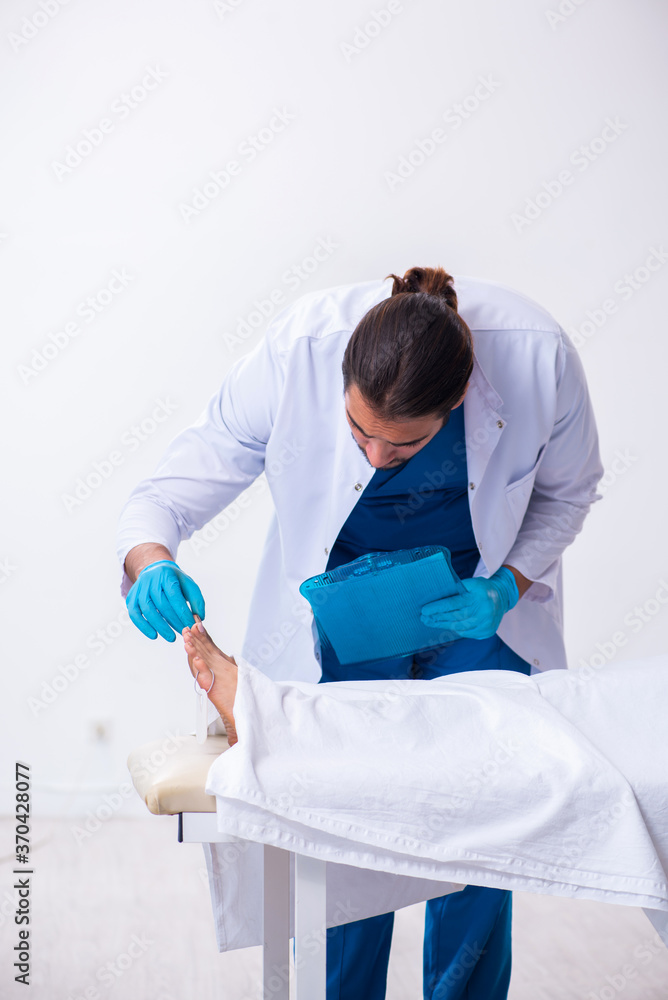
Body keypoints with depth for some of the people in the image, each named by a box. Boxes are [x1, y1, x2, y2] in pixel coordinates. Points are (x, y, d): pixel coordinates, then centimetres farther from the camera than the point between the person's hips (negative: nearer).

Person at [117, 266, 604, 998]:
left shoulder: (540, 357, -28)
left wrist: (508, 586, -19)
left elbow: (566, 491, -5)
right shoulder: (296, 353, -31)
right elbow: (175, 487, -21)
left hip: (477, 600, 1)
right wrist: (149, 560, -42)